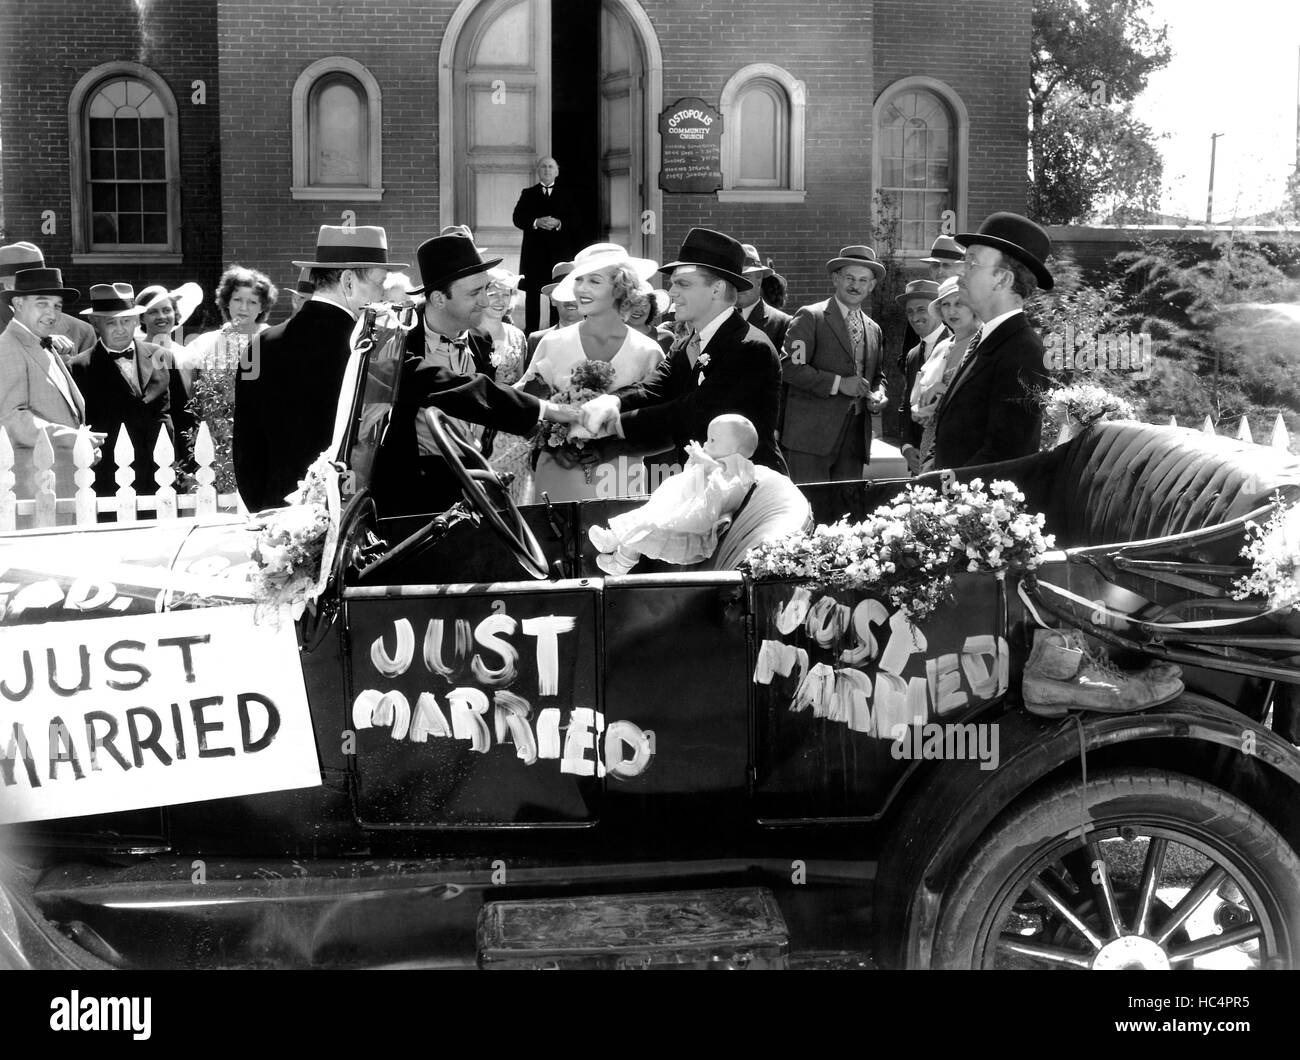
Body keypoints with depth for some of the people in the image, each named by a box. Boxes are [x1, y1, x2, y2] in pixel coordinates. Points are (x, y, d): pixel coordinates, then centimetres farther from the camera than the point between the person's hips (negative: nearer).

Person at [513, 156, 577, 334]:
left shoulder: (566, 194, 11)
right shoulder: (528, 194, 12)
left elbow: (574, 219, 3)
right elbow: (517, 218, 2)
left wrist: (559, 223, -16)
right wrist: (536, 223, -15)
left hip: (560, 251, 0)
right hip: (534, 251, 0)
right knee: (532, 292, 0)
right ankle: (531, 331, 4)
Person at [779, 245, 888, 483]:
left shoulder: (873, 329, 20)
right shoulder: (810, 317, -1)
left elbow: (877, 376, 30)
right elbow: (789, 365, -12)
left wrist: (878, 395, 7)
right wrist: (838, 383, -16)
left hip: (855, 439, 6)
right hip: (811, 436, -6)